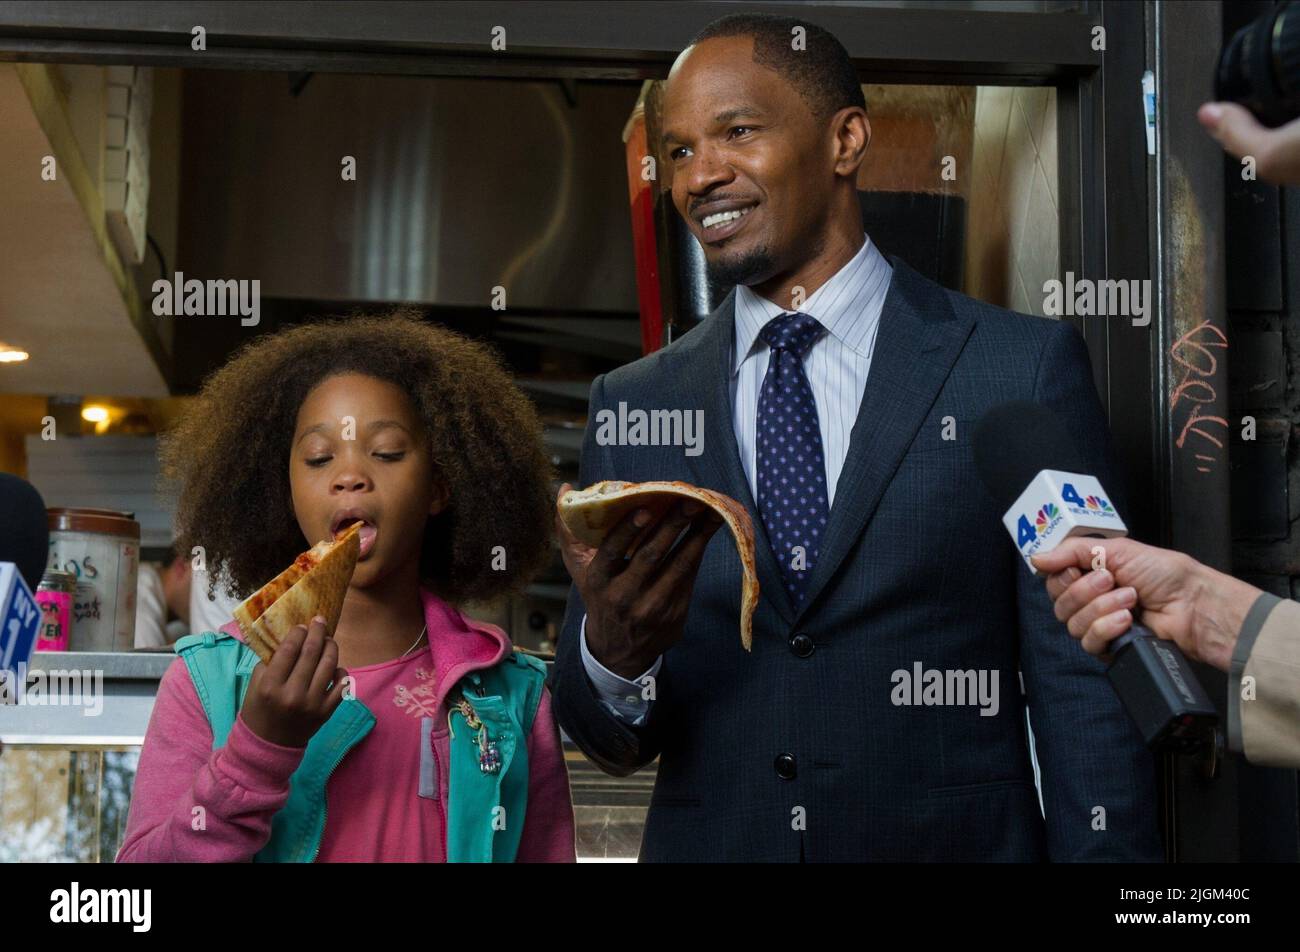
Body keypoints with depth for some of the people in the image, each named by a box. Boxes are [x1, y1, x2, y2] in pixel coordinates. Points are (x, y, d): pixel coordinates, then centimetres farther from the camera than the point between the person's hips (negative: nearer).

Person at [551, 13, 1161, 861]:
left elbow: (1086, 696, -8)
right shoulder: (632, 406, 1)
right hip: (706, 840, 3)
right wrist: (611, 650, -20)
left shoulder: (1022, 367, -8)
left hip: (955, 841, -2)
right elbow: (611, 739, 1)